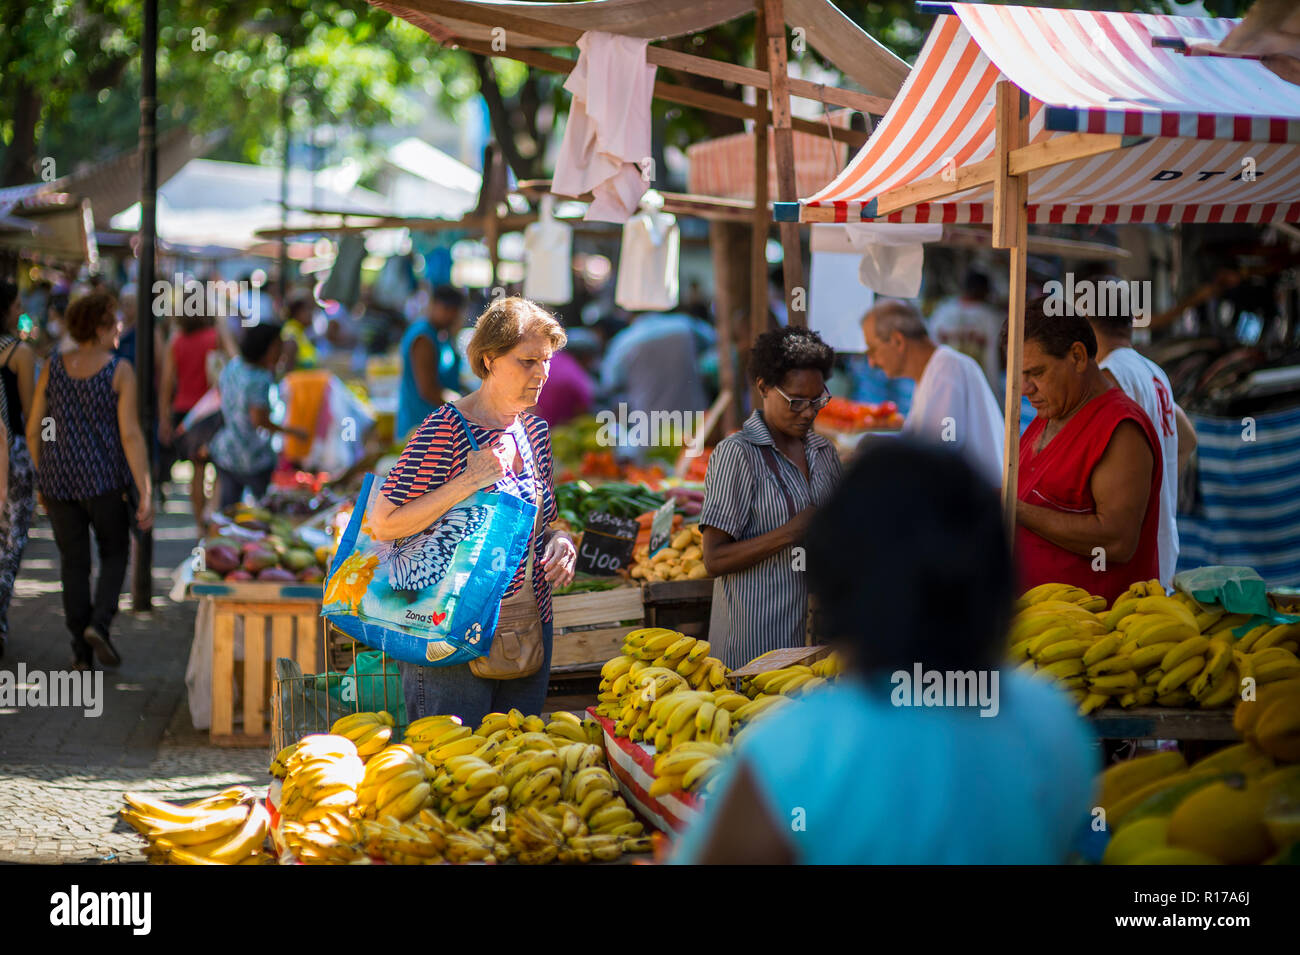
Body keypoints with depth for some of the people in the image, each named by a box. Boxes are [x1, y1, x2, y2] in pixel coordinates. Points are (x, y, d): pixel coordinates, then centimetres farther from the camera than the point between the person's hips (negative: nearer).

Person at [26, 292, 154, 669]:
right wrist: (146, 494, -14)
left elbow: (34, 429, 3)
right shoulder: (120, 371, -10)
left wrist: (43, 477, 17)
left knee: (73, 563, 13)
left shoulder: (52, 366, 0)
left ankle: (81, 652, 13)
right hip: (105, 478, -3)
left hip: (59, 478, 3)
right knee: (115, 552, 17)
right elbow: (130, 434, -15)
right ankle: (100, 623, -4)